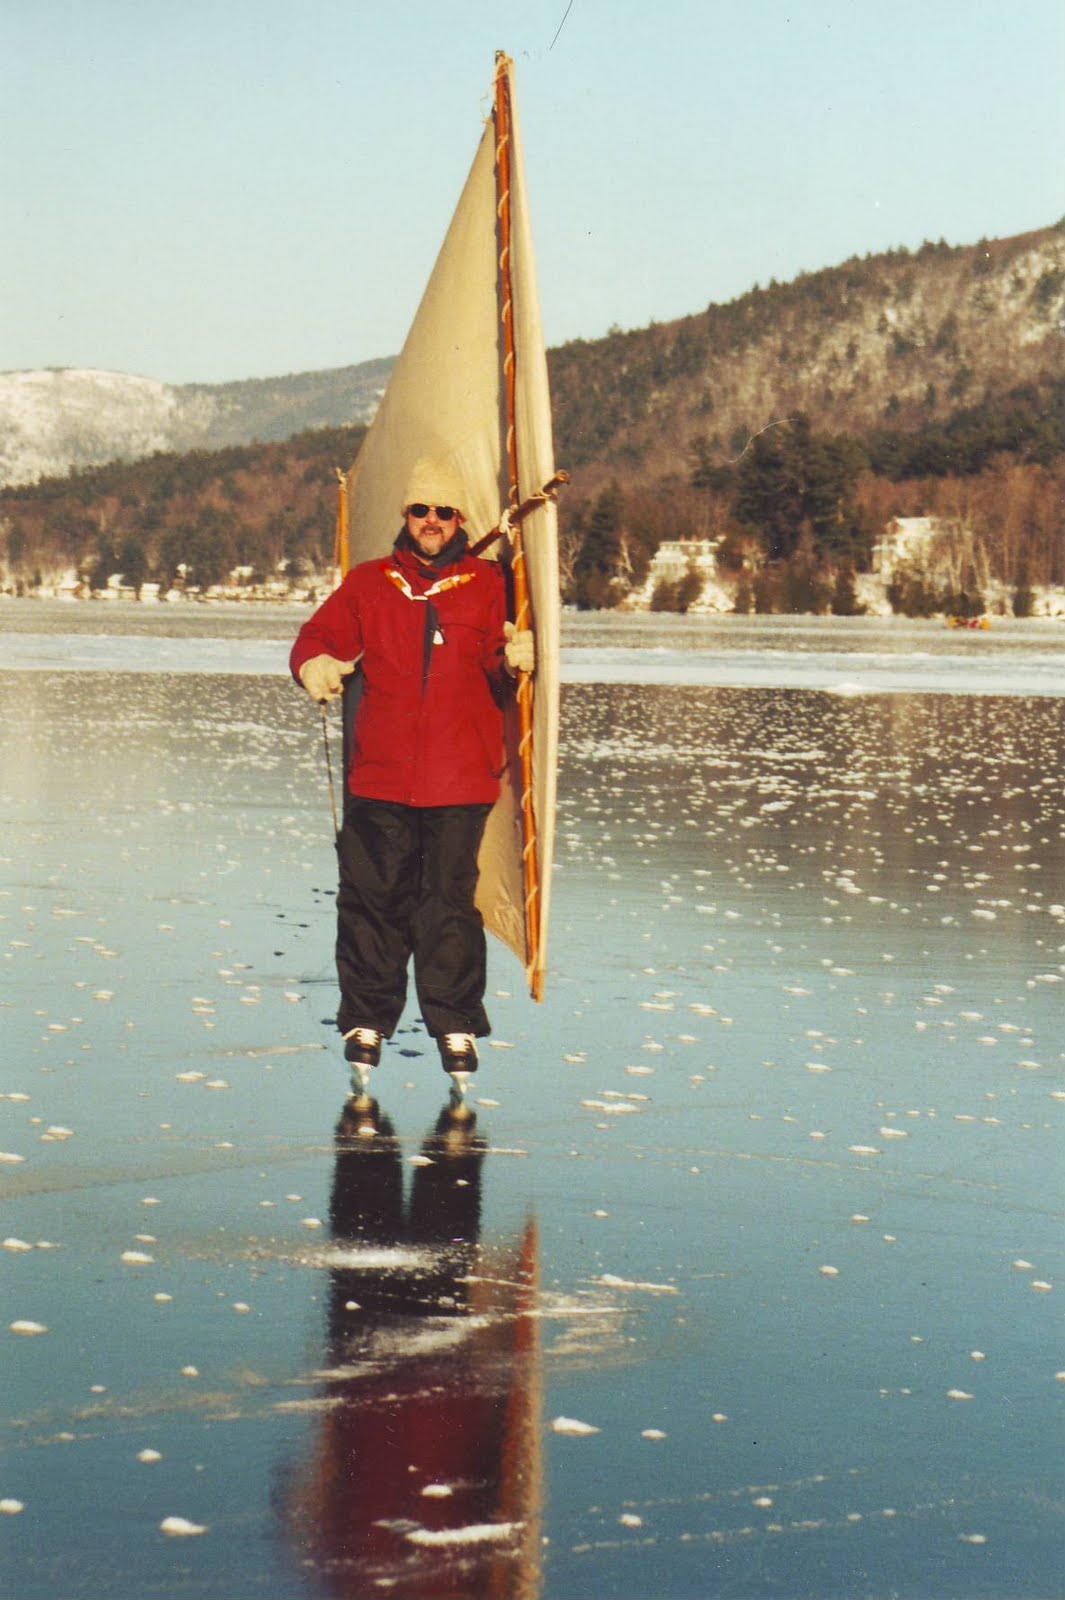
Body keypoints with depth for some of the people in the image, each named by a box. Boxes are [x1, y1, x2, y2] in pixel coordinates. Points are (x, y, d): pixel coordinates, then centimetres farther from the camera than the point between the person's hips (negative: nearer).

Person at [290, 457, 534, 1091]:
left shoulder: (488, 584, 7)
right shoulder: (369, 583, 12)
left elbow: (500, 680, 1)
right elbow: (321, 635, 13)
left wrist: (514, 662, -23)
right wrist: (315, 663, -10)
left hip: (461, 777, -1)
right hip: (380, 776, 2)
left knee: (450, 901, 0)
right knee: (372, 897, 3)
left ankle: (455, 1024, 10)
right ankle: (367, 1020, 14)